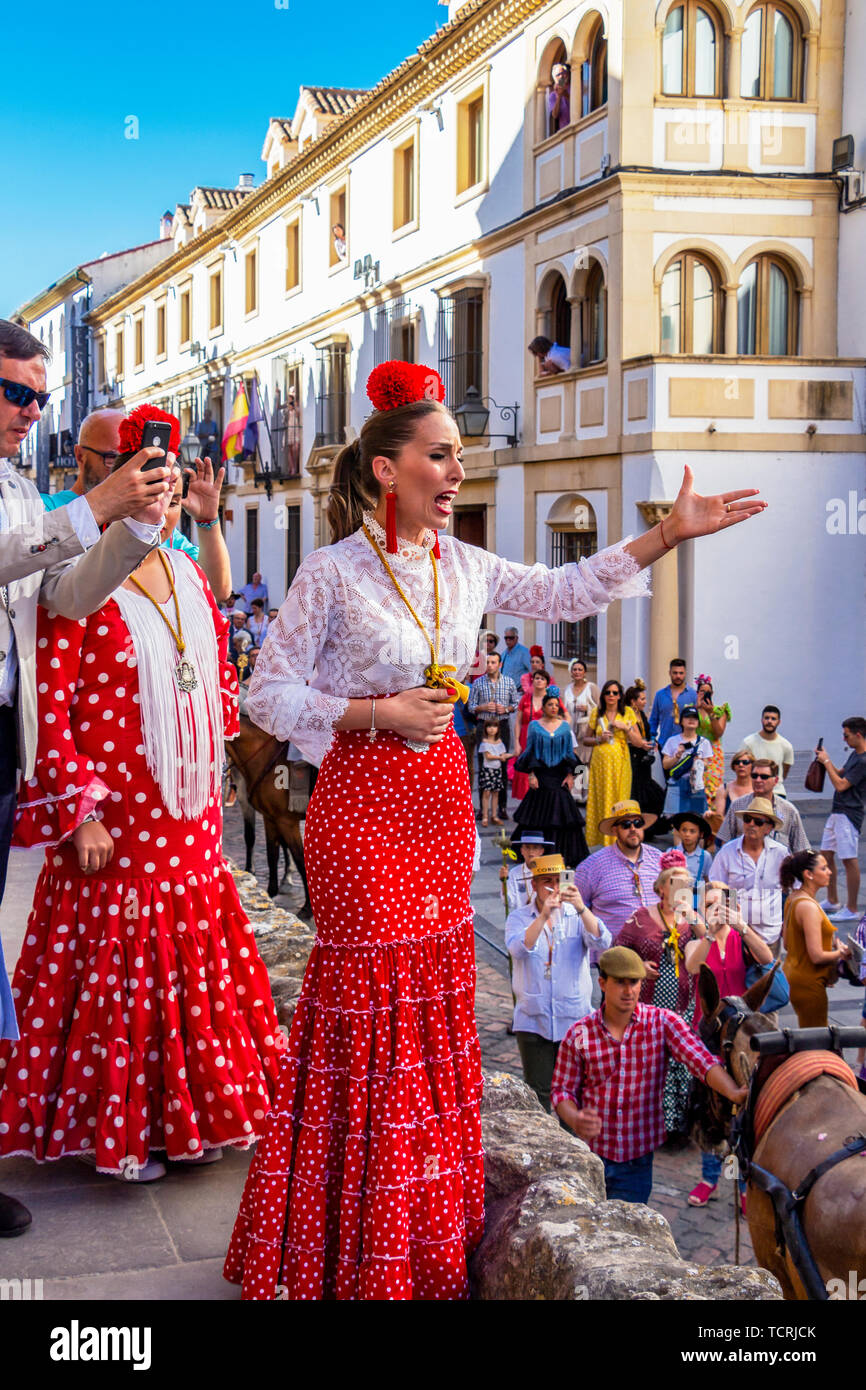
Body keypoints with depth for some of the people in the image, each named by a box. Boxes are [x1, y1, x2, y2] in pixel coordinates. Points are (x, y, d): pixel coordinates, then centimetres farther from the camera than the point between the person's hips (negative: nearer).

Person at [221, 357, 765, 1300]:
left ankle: (427, 1237, 26)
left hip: (440, 798, 7)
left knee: (434, 992, 12)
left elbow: (565, 592, 13)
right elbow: (268, 693, -8)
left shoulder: (464, 569, 6)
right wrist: (380, 714, -16)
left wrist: (667, 534, 7)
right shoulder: (334, 573, -11)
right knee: (370, 995, -2)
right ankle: (359, 1252, 13)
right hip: (361, 799, -6)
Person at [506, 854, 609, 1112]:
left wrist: (581, 908, -29)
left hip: (574, 1020, 1)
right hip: (533, 1020, -1)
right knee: (538, 1093, 0)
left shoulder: (577, 916, 4)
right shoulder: (518, 918, 3)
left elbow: (602, 942, -15)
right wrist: (543, 916, -30)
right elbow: (518, 949, -18)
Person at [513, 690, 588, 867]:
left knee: (561, 817, -4)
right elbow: (530, 751, 3)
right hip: (541, 776, -1)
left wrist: (569, 775, 1)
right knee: (539, 816, -2)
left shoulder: (565, 726, 7)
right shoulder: (535, 725, 3)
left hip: (559, 776, 1)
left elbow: (570, 752, 9)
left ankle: (564, 856, 0)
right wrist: (531, 774, -5)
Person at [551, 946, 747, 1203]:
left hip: (638, 1160, 0)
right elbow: (561, 1089, 0)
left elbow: (700, 1060, -19)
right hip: (590, 1155, 0)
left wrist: (733, 1093, -37)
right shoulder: (579, 1034, -6)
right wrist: (576, 1120, -22)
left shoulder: (663, 1022, -7)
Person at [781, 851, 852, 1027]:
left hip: (792, 973, 10)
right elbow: (817, 956, -25)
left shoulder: (793, 898, 5)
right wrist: (842, 953, -7)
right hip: (808, 983, -10)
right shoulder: (809, 907, -24)